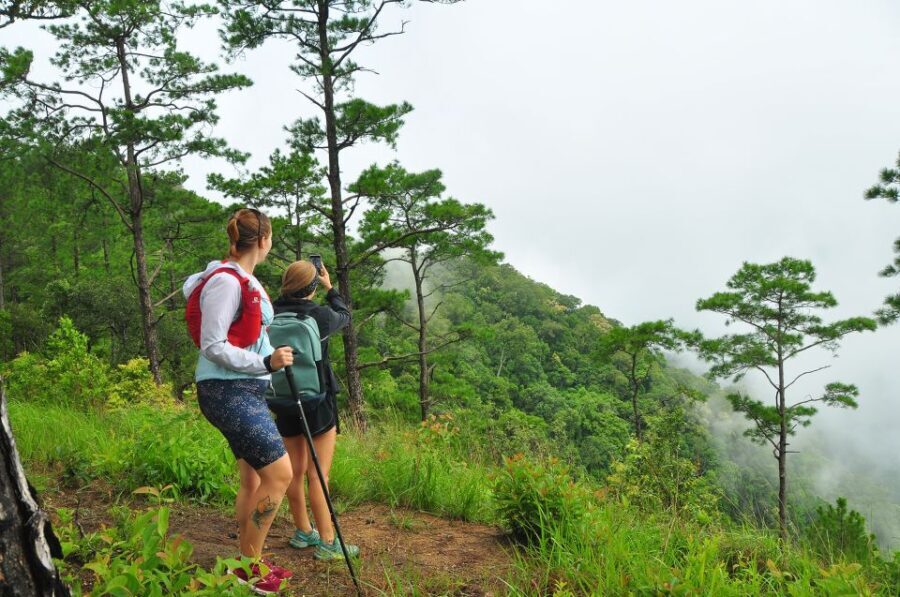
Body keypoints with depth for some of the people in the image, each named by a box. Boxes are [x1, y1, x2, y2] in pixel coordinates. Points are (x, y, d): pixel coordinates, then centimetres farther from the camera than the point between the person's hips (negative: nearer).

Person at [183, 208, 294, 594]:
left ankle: (249, 563, 24)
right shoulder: (225, 281, -17)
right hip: (228, 392, -10)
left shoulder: (245, 280, 12)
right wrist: (266, 362, -25)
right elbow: (213, 346, -19)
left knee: (254, 478, 13)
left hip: (245, 390, 10)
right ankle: (249, 566, 4)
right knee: (279, 473, -10)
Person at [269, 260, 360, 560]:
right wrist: (330, 288, 20)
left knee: (296, 470, 15)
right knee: (318, 473, -2)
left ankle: (303, 532, 29)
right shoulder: (320, 315, -15)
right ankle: (327, 542, 4)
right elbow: (344, 316, 6)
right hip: (318, 399, -5)